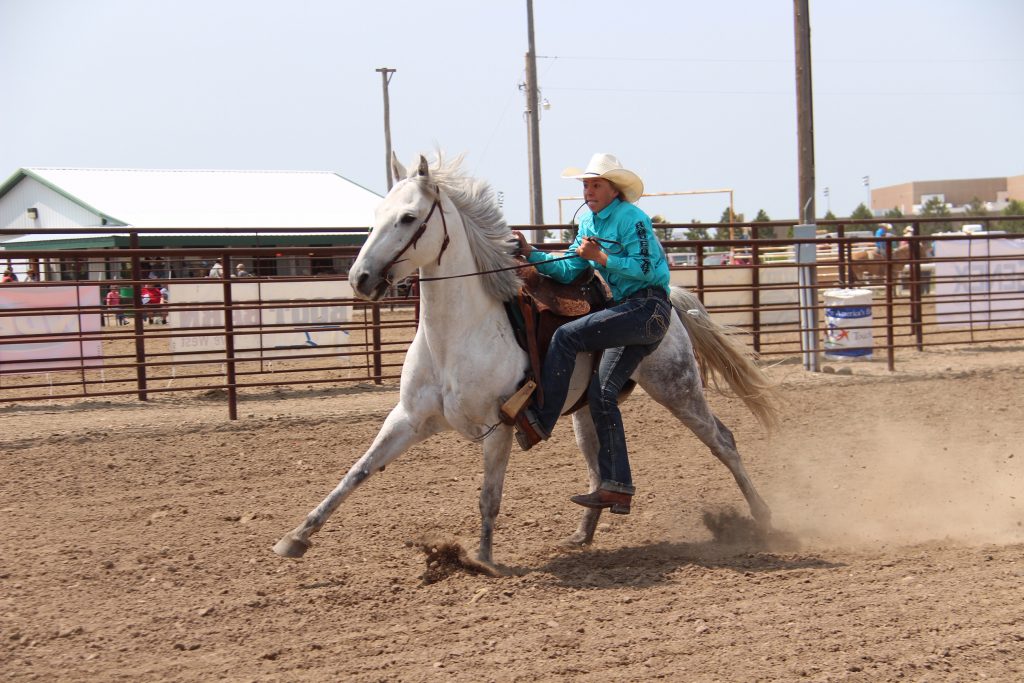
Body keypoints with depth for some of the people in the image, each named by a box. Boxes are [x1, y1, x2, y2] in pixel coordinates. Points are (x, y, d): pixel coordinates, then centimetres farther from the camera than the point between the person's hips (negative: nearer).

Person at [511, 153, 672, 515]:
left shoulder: (631, 218, -9)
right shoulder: (589, 223, 16)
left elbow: (644, 267, -15)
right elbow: (568, 270, 11)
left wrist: (602, 258, -21)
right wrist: (532, 255, -1)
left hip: (649, 307, -9)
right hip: (630, 312, 9)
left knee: (566, 336, -21)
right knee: (602, 393, 2)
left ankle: (539, 421, -18)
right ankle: (617, 489, 3)